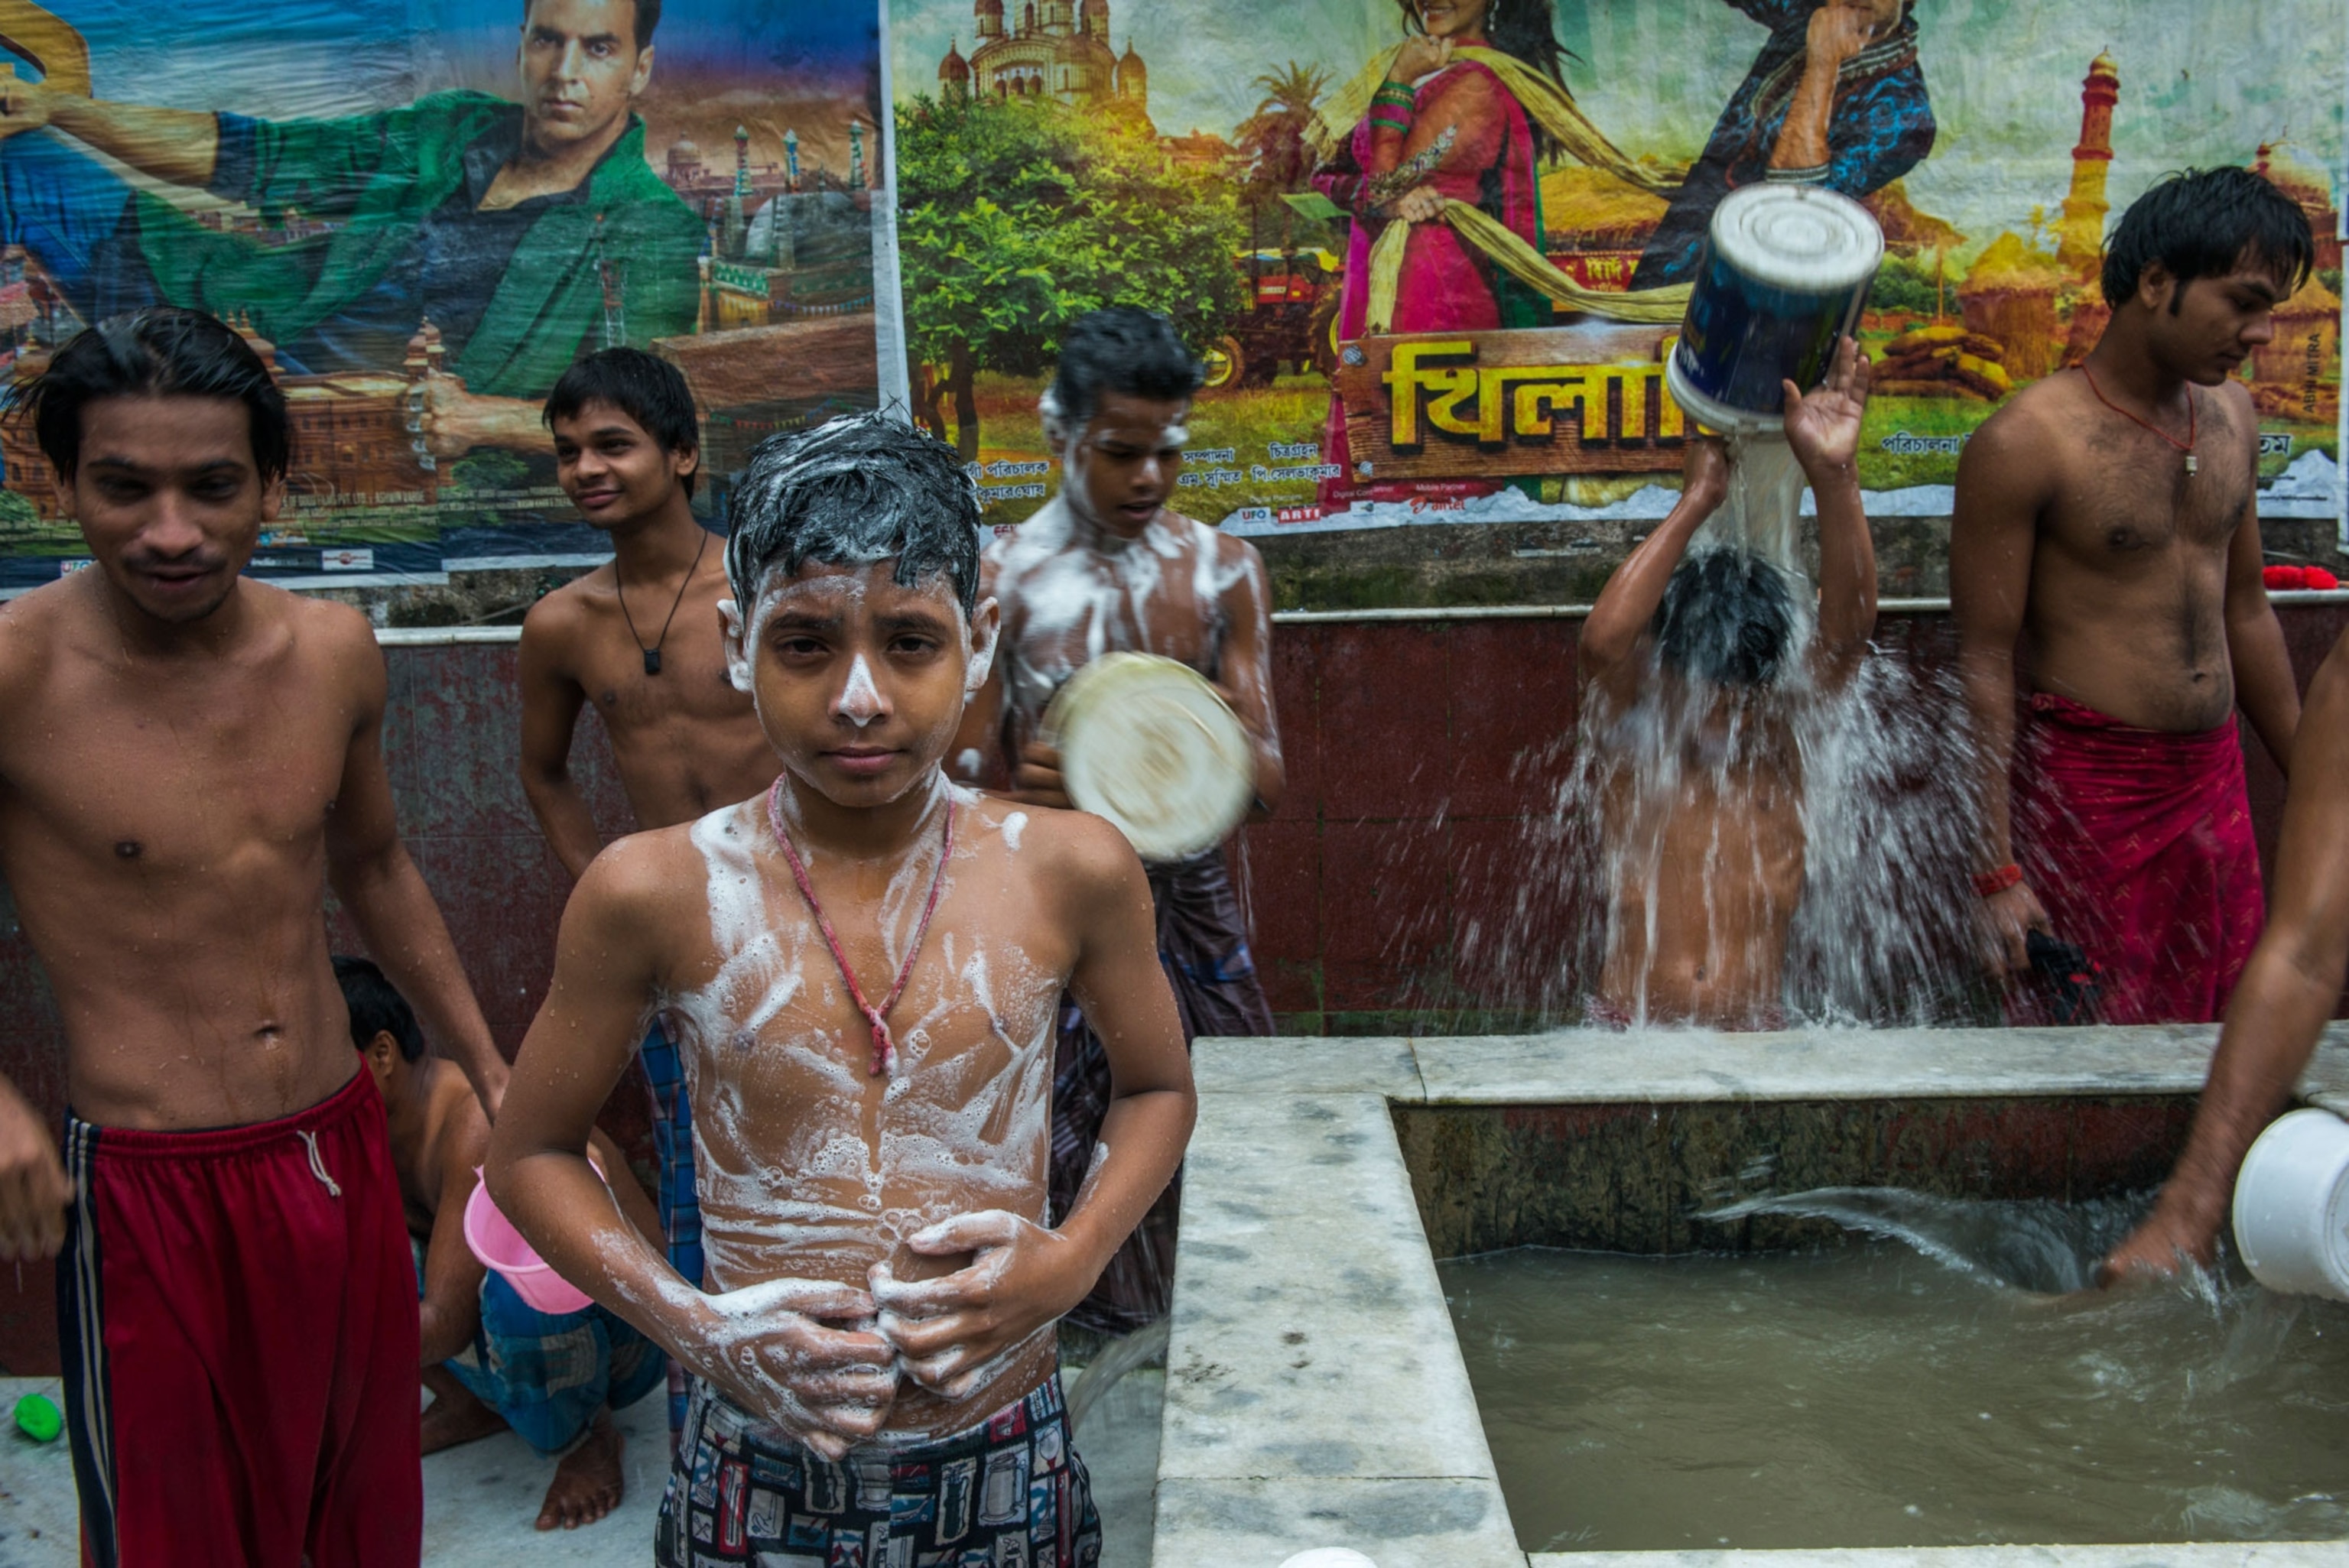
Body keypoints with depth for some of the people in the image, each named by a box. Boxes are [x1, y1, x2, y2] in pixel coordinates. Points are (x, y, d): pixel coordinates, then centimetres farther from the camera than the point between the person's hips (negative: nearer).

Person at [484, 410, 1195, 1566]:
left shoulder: (1072, 873, -7)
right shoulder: (657, 894, -10)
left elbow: (1157, 1088, 9)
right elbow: (528, 1154, 2)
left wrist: (1071, 1261, -9)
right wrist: (694, 1329, -12)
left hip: (1006, 1472, 1)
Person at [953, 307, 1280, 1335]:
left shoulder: (1221, 569, 3)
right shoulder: (999, 580, -6)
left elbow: (1269, 783, 1)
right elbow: (968, 786, -4)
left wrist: (1239, 756, -23)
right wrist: (1028, 795, -28)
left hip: (1188, 897, 3)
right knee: (1069, 1165, 1)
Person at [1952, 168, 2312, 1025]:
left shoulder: (2232, 414, 8)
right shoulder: (2027, 443, -13)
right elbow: (1984, 665, -13)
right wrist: (1995, 871, -16)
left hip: (2216, 784, 7)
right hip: (2088, 791, -6)